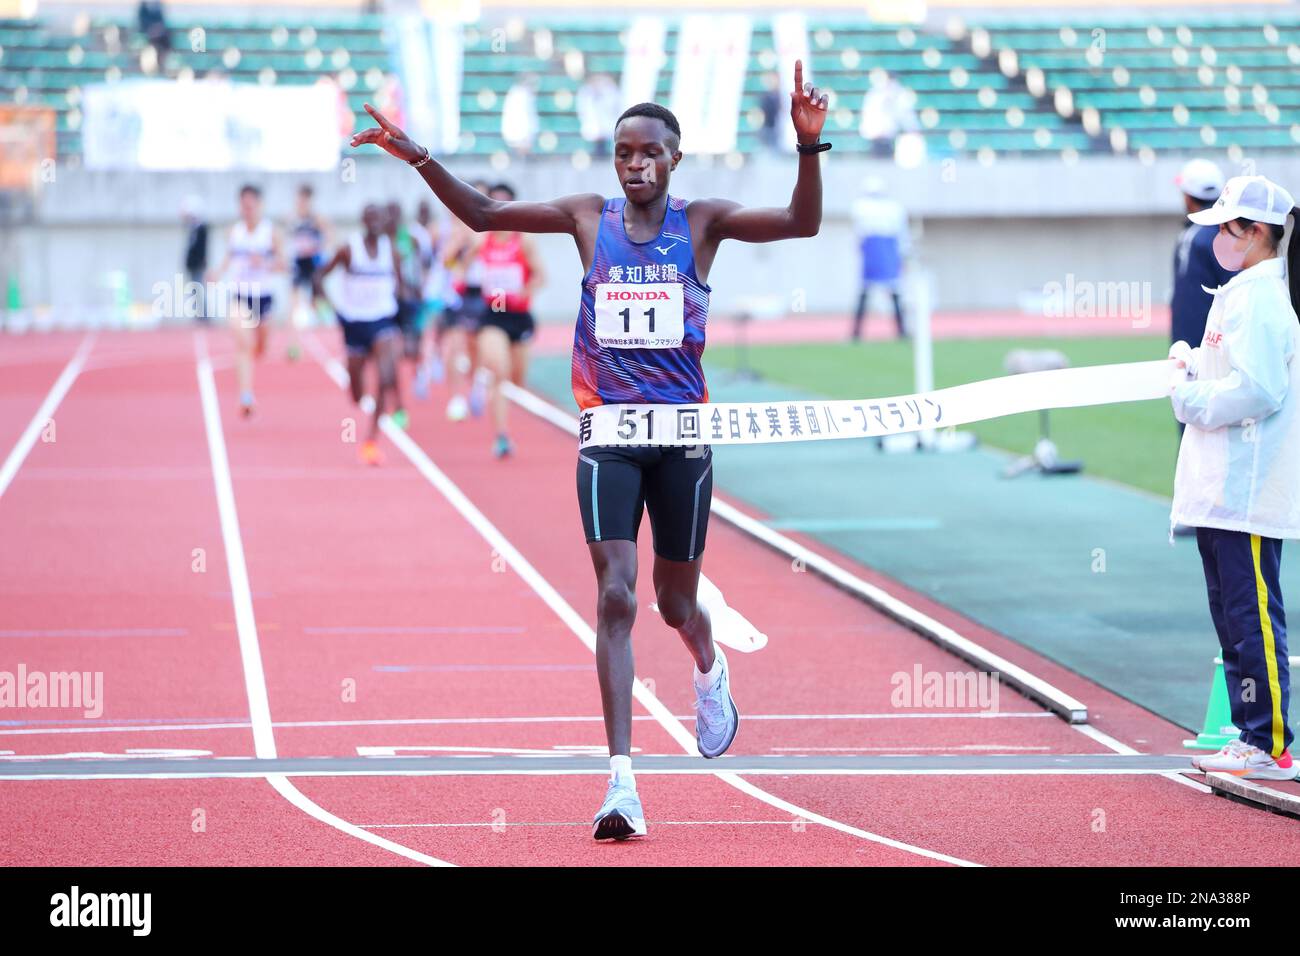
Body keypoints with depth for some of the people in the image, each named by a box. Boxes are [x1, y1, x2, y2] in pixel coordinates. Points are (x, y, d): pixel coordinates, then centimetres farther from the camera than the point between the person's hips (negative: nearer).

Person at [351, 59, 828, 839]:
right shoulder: (589, 218, 2)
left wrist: (810, 146, -28)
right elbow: (482, 214, 6)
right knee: (616, 598, -13)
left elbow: (803, 223, -14)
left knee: (676, 603, 12)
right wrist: (422, 160, -6)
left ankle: (710, 673, 50)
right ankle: (622, 780, -16)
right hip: (607, 435, 0)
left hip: (682, 435, 0)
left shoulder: (702, 222, -2)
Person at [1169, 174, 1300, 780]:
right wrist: (1194, 366, 9)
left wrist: (1191, 398, -12)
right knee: (1232, 616, 14)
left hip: (1248, 491, -11)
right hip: (1222, 488, 11)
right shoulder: (1240, 292, 18)